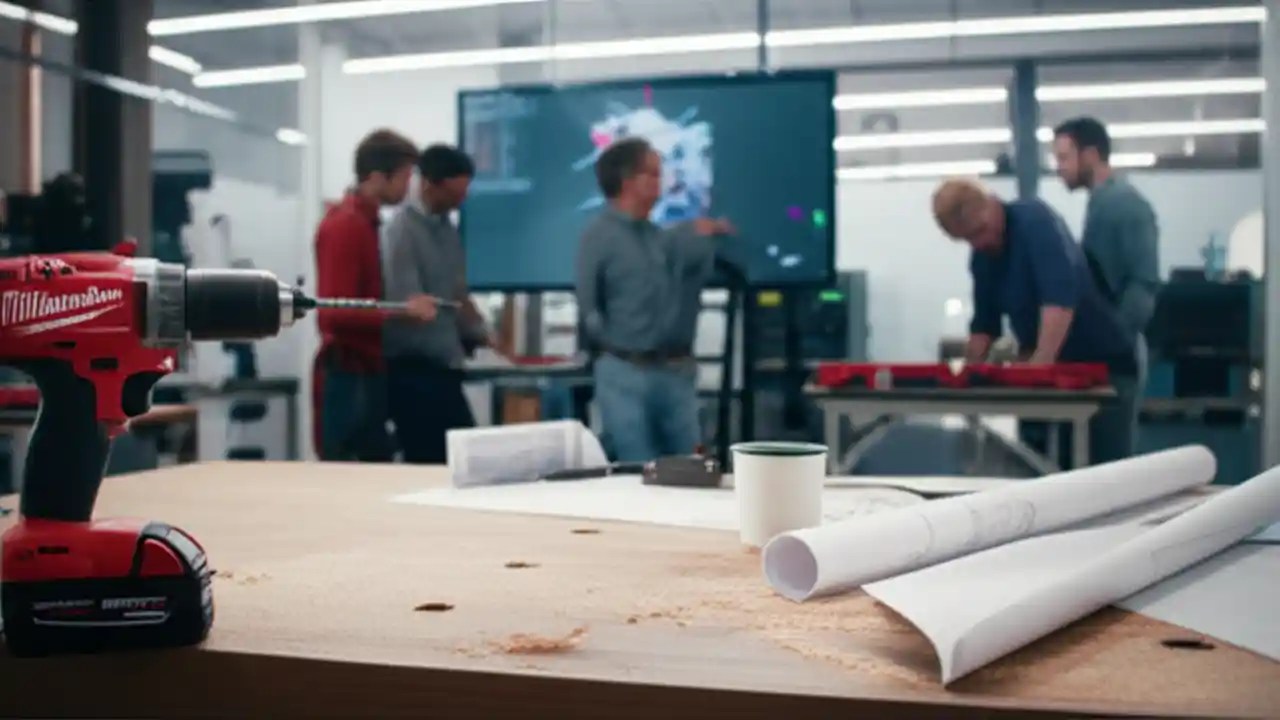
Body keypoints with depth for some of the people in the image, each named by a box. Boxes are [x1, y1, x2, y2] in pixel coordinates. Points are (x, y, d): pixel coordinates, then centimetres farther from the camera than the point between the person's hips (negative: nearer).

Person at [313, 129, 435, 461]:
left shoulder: (365, 220, 12)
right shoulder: (344, 226, -16)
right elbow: (336, 314, -23)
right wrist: (402, 311, -23)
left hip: (367, 372, 10)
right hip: (349, 376, -10)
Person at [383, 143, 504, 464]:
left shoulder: (448, 229, 10)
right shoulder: (403, 230, -14)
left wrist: (480, 334, 4)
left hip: (444, 367, 8)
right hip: (414, 370, -8)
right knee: (428, 464, -2)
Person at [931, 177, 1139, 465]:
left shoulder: (1035, 220, -18)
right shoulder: (981, 257, 5)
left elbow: (1061, 296, -31)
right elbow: (984, 321, 12)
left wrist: (1041, 363, -39)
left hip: (1102, 364, -7)